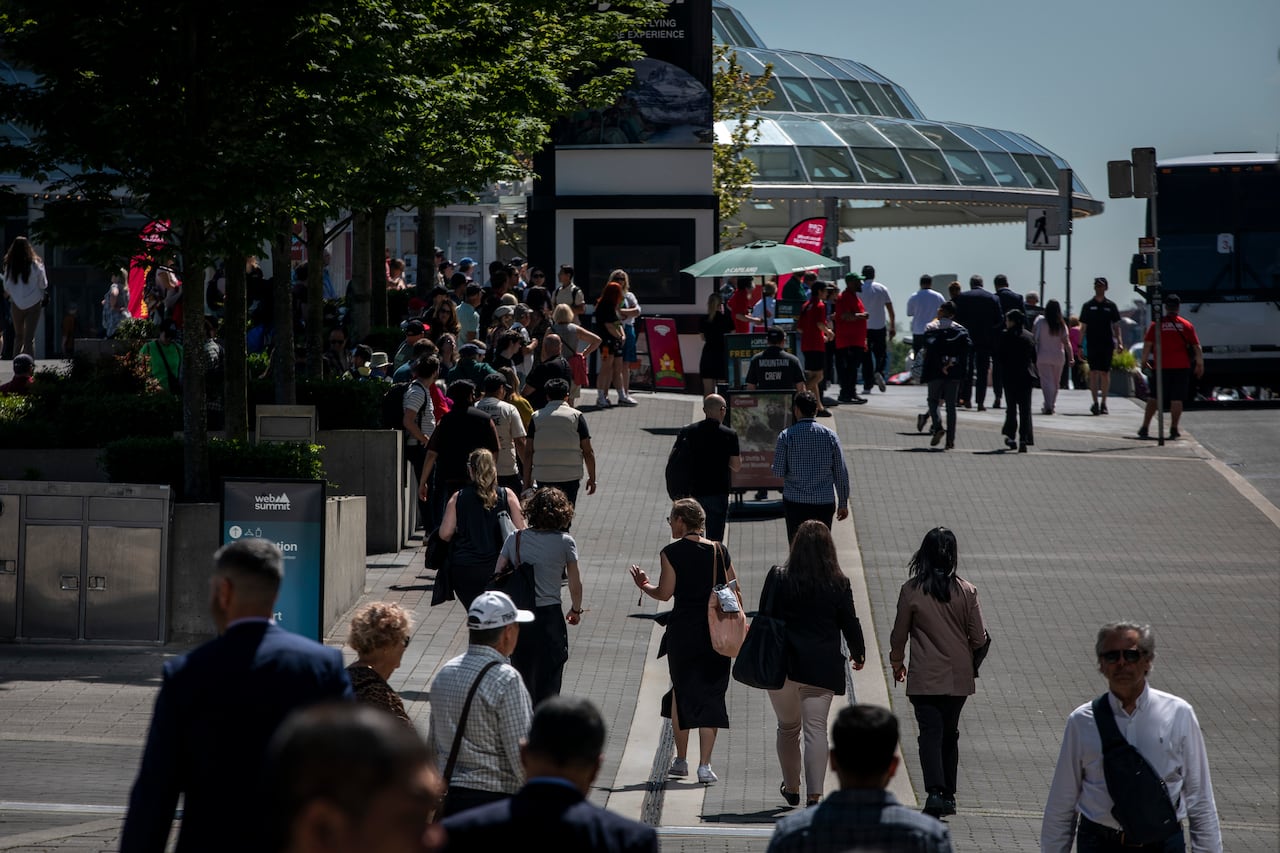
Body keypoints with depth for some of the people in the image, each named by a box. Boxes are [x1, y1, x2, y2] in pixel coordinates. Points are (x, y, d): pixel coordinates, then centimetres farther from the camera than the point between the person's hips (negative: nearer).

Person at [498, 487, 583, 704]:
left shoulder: (515, 539, 2)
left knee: (522, 680, 18)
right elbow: (575, 585, -1)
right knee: (548, 686, 2)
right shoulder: (564, 542, -6)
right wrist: (576, 610, 17)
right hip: (550, 616, -3)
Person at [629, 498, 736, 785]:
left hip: (683, 629, -2)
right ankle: (705, 765, -1)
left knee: (682, 691, 14)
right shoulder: (720, 551, 2)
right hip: (716, 630, 2)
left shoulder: (672, 552, -8)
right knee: (711, 694, 5)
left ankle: (681, 760, 21)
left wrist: (643, 584, 10)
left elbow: (664, 593, -9)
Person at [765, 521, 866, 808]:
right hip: (822, 667, -1)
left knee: (788, 728, 18)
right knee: (816, 729, -1)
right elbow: (849, 623, 2)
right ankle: (814, 793, -13)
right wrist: (858, 653, 20)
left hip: (782, 665, 1)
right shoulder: (839, 585, -6)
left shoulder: (778, 579, -5)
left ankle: (791, 787, 32)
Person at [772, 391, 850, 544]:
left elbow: (778, 472, -6)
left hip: (795, 502, -1)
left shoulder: (786, 436, -6)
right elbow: (841, 472, 2)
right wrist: (843, 503, 11)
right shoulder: (830, 435, 0)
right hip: (824, 502, 2)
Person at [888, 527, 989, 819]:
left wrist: (897, 663, 17)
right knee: (950, 734, 16)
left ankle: (934, 792, -22)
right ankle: (948, 795, 22)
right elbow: (979, 637, -2)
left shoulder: (911, 590, -10)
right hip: (959, 676, 2)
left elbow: (899, 634, 0)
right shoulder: (966, 590, -7)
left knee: (930, 733, -4)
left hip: (924, 677, -2)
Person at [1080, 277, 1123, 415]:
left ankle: (1103, 403, 10)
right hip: (1092, 345, 0)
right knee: (1093, 373, -8)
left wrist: (1119, 342, -3)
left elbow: (1116, 326, 9)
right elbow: (1083, 327, 9)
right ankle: (1095, 402, -9)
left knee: (1105, 373, 2)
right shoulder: (1088, 306, 7)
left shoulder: (1111, 306, 8)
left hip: (1107, 345, 0)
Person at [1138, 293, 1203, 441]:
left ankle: (1145, 428, 6)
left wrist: (1144, 360, 7)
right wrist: (1200, 364, 11)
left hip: (1161, 366, 0)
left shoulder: (1156, 325, 0)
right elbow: (1197, 347, 4)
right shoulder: (1186, 325, 3)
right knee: (1176, 399, 2)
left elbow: (1147, 344, -3)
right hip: (1181, 367, 0)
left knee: (1153, 397, 8)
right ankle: (1173, 429, -2)